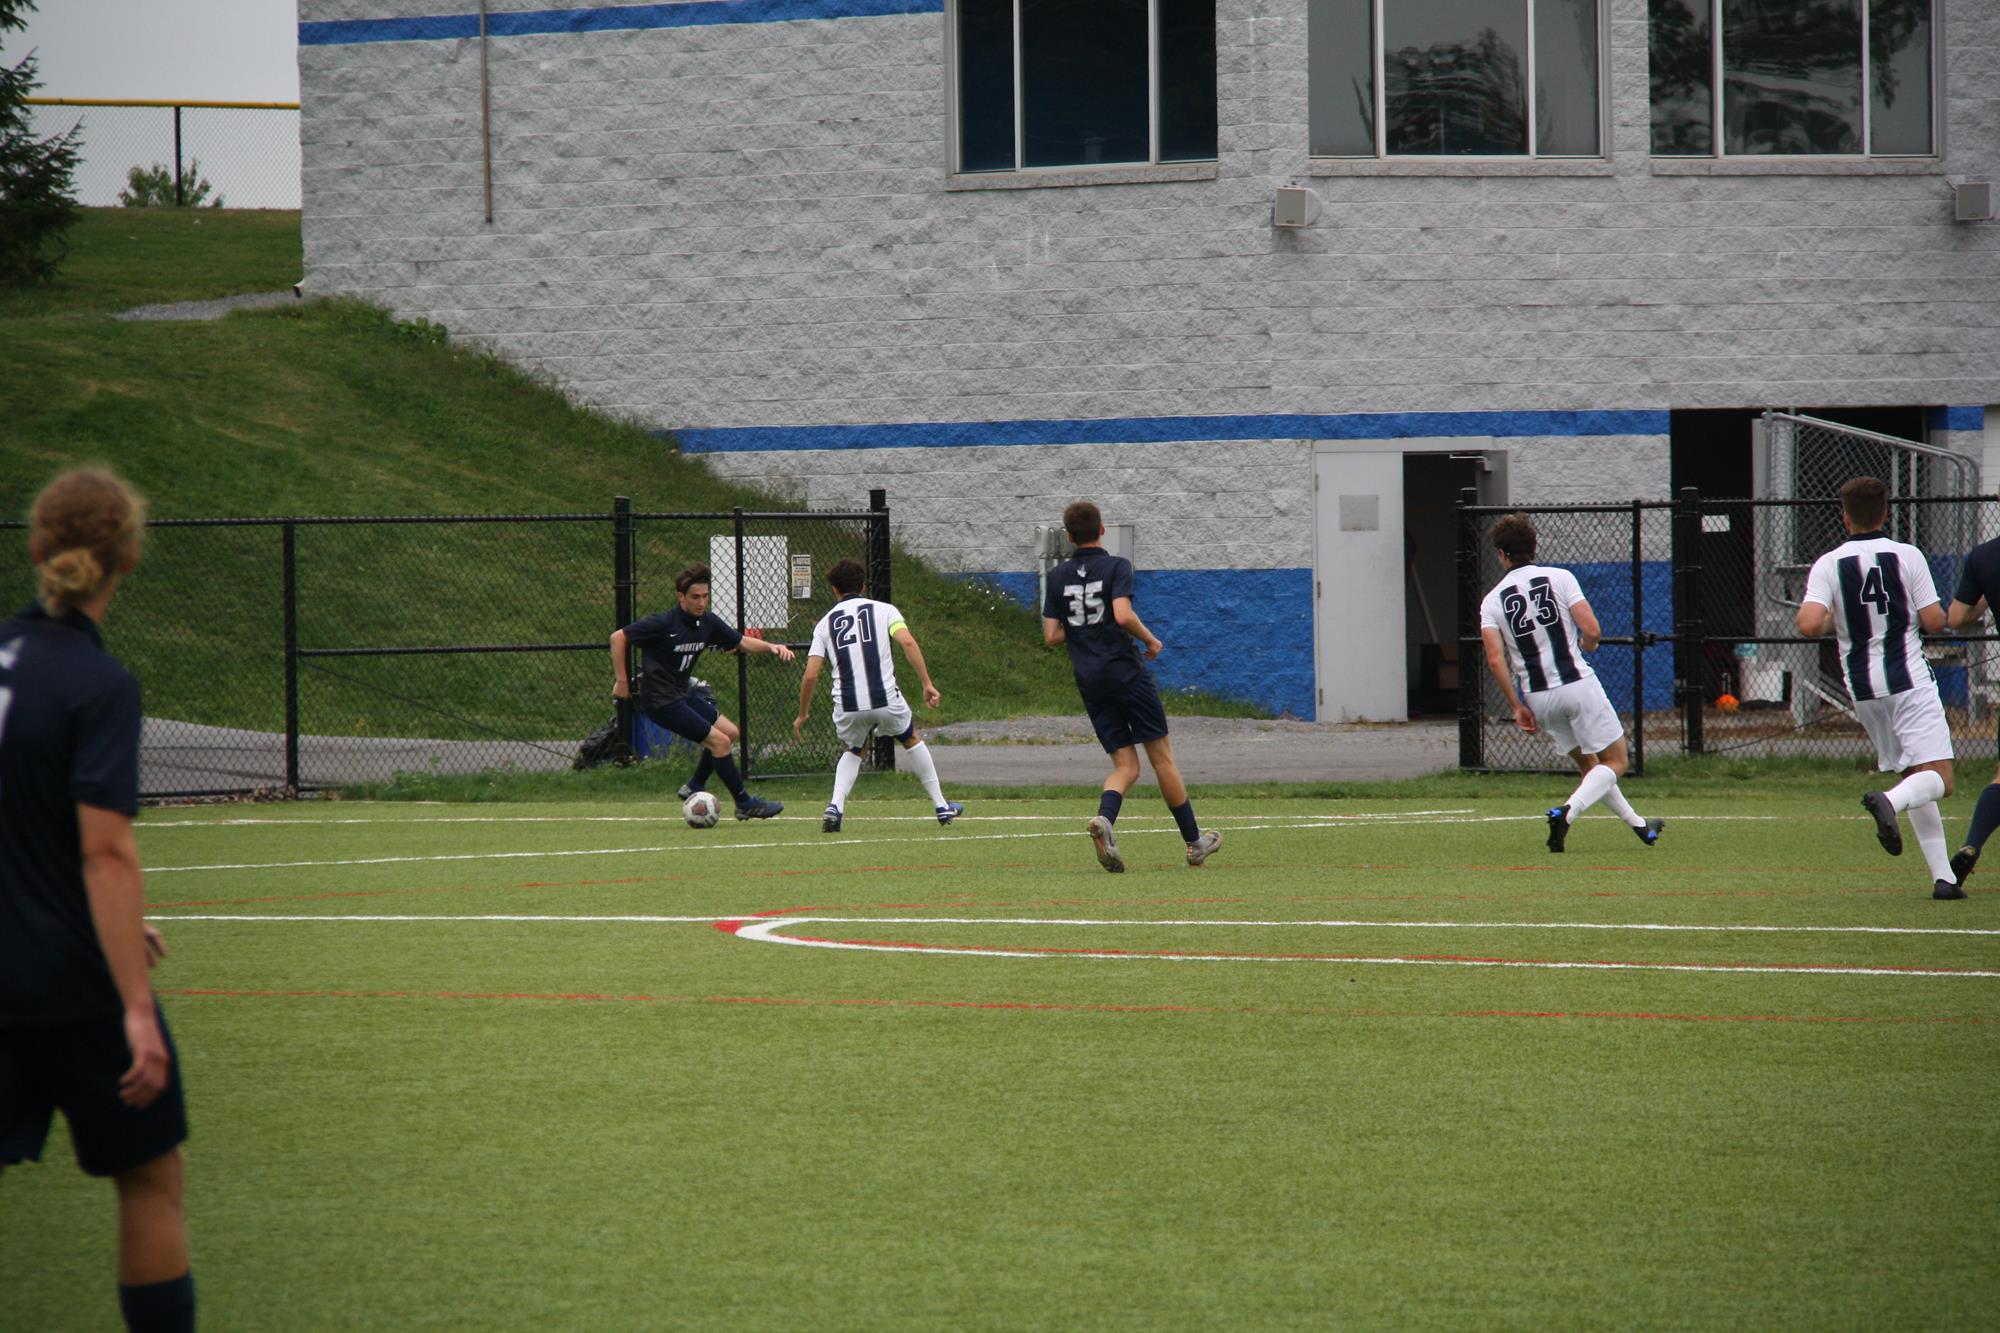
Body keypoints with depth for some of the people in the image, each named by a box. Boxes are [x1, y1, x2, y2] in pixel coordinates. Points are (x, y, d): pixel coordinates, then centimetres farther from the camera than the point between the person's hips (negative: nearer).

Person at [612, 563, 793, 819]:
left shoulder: (708, 622, 2)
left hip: (682, 693, 9)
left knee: (731, 732, 14)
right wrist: (621, 680, -16)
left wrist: (771, 647, -5)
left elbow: (742, 642, 13)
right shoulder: (663, 624, -20)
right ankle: (745, 804, -1)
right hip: (661, 700, -9)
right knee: (719, 740, -12)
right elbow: (618, 638, -17)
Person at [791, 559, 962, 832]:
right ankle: (941, 807, 29)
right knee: (911, 740, 26)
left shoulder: (825, 623, 12)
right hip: (885, 698, -1)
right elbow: (908, 642, -11)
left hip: (847, 706, 1)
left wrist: (802, 715, 17)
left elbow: (810, 675, 6)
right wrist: (927, 684, -10)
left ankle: (835, 806, 3)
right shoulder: (883, 610, 8)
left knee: (852, 752, 28)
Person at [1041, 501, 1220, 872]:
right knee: (1162, 757, 6)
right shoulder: (1116, 567, -6)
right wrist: (1150, 639, -3)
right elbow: (1123, 615, -20)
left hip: (1089, 681, 4)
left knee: (1126, 765, 6)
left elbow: (1051, 636, 6)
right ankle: (1194, 842, 12)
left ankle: (1104, 818, -25)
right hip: (1125, 671, -4)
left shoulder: (1058, 577, 7)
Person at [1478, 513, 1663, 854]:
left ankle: (1639, 825, 27)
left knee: (1589, 766, 20)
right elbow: (1591, 629, -10)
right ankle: (1567, 812, -19)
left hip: (1537, 698, 4)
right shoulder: (1560, 578, -3)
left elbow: (1495, 659, -8)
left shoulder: (1492, 601, 2)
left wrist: (1516, 707, 0)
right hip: (1578, 683, -4)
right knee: (1614, 762, 5)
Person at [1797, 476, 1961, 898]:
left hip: (1863, 688, 4)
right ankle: (1888, 801, -39)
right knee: (1938, 779, -8)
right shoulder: (1907, 556, -5)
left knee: (1916, 780, 15)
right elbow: (1935, 621, -5)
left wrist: (1832, 622, 7)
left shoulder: (1828, 565, -2)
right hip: (1909, 681, -4)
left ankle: (1943, 875, 9)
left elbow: (1808, 625, -15)